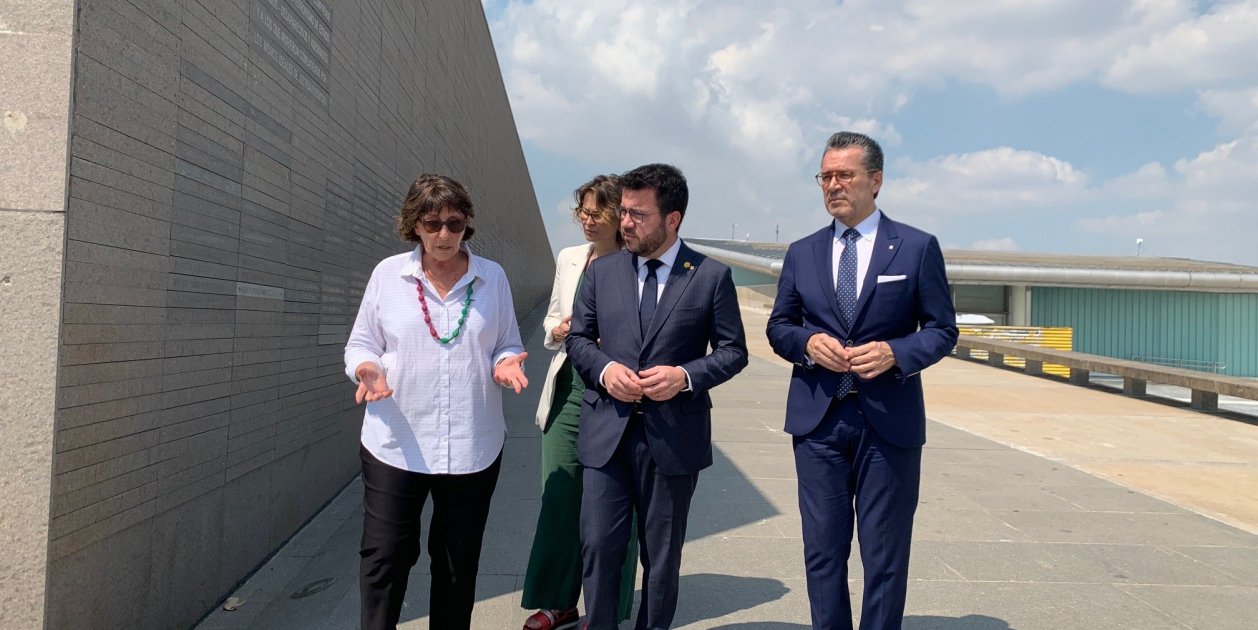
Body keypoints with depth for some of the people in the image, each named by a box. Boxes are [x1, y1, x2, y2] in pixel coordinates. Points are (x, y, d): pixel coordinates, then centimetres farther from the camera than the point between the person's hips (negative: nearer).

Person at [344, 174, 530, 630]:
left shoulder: (492, 277, 3)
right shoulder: (388, 273, 1)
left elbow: (507, 345, 9)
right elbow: (360, 344, 5)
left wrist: (505, 364, -14)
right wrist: (369, 370, -17)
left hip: (473, 447, 1)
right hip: (396, 443, -1)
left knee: (458, 561, 13)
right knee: (384, 557, 4)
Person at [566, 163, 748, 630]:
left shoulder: (712, 276, -4)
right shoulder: (602, 271, 5)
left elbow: (733, 350, 1)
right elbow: (577, 337, 12)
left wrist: (686, 376, -17)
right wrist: (604, 368, -9)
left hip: (674, 436, -2)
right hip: (606, 431, 2)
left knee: (662, 555, 13)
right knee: (598, 546, 4)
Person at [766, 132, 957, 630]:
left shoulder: (918, 247, 0)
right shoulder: (801, 253, 9)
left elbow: (942, 329, 1)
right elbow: (778, 327, 12)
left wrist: (896, 353, -18)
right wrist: (807, 341, -10)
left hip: (889, 422, -2)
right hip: (818, 420, 3)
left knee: (885, 556, 8)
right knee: (822, 551, 10)